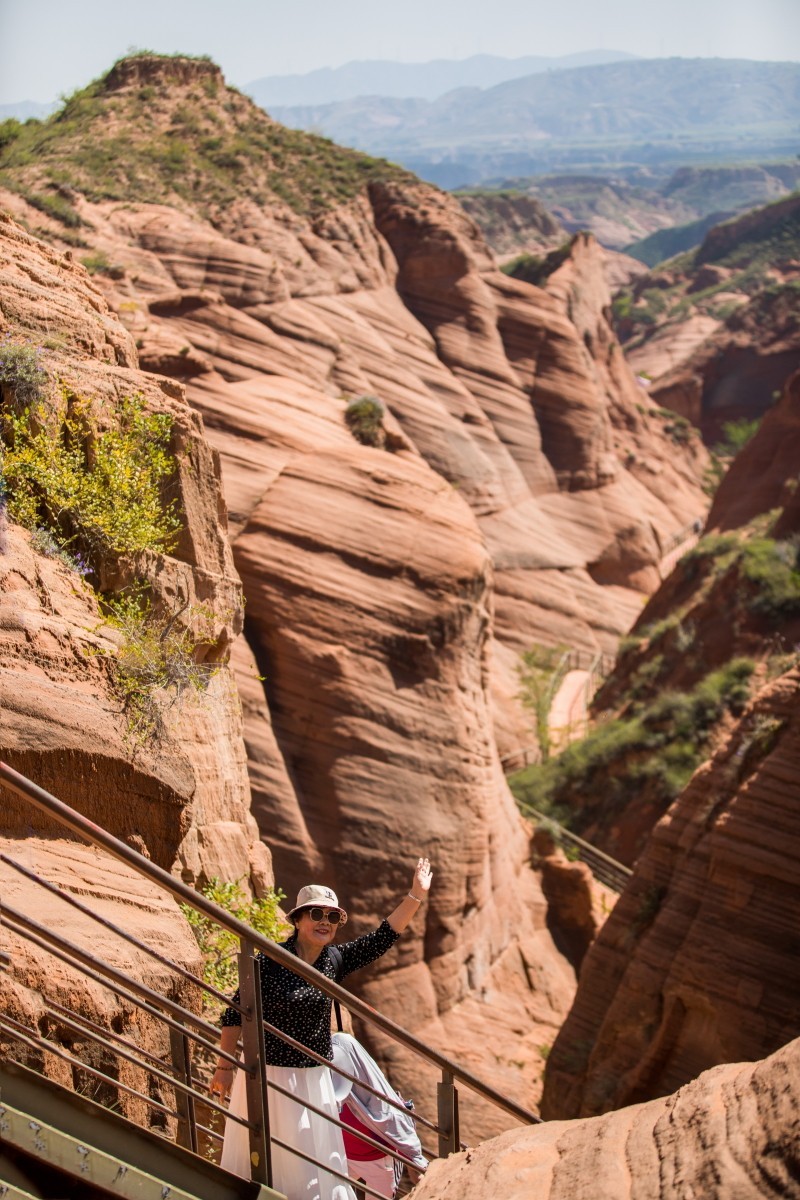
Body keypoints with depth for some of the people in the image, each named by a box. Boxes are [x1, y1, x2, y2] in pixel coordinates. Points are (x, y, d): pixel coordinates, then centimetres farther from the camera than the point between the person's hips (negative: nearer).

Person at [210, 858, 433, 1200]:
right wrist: (224, 1067, -8)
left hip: (314, 1079, 5)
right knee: (262, 1162, 4)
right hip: (269, 1076, -5)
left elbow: (384, 937, -2)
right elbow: (235, 1014, -10)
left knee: (317, 1162, 13)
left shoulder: (335, 961, -2)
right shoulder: (269, 961, -16)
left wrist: (416, 895, -9)